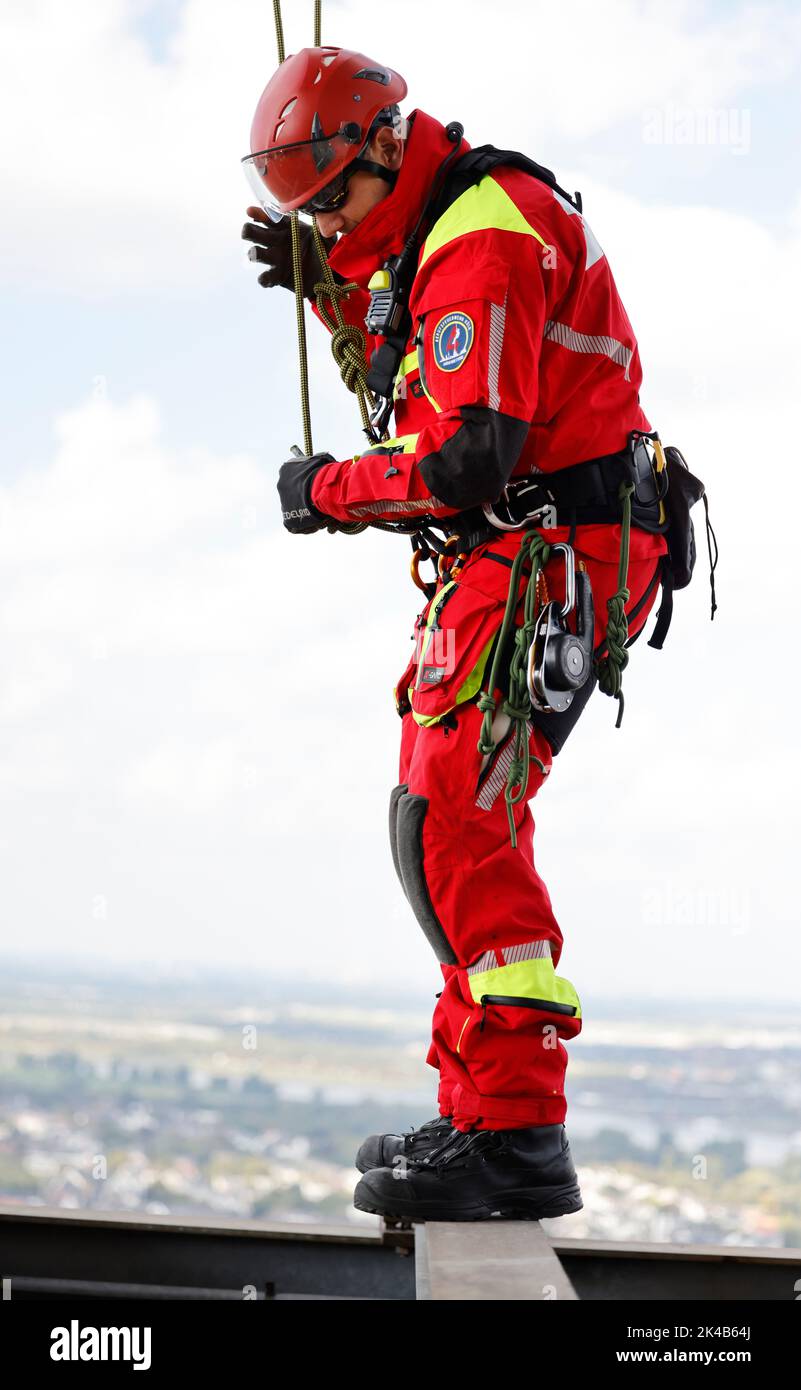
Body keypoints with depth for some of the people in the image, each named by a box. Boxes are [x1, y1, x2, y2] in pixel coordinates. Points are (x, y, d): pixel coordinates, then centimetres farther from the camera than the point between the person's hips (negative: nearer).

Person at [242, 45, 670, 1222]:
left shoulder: (481, 240, -17)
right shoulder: (454, 225, 17)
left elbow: (467, 456, -25)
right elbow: (424, 385, 28)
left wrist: (328, 491, -10)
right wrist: (337, 284, 14)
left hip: (556, 555, -11)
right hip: (517, 556, 11)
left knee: (452, 826, -18)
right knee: (461, 827, 14)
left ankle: (516, 1139, -20)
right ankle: (480, 1110, 20)